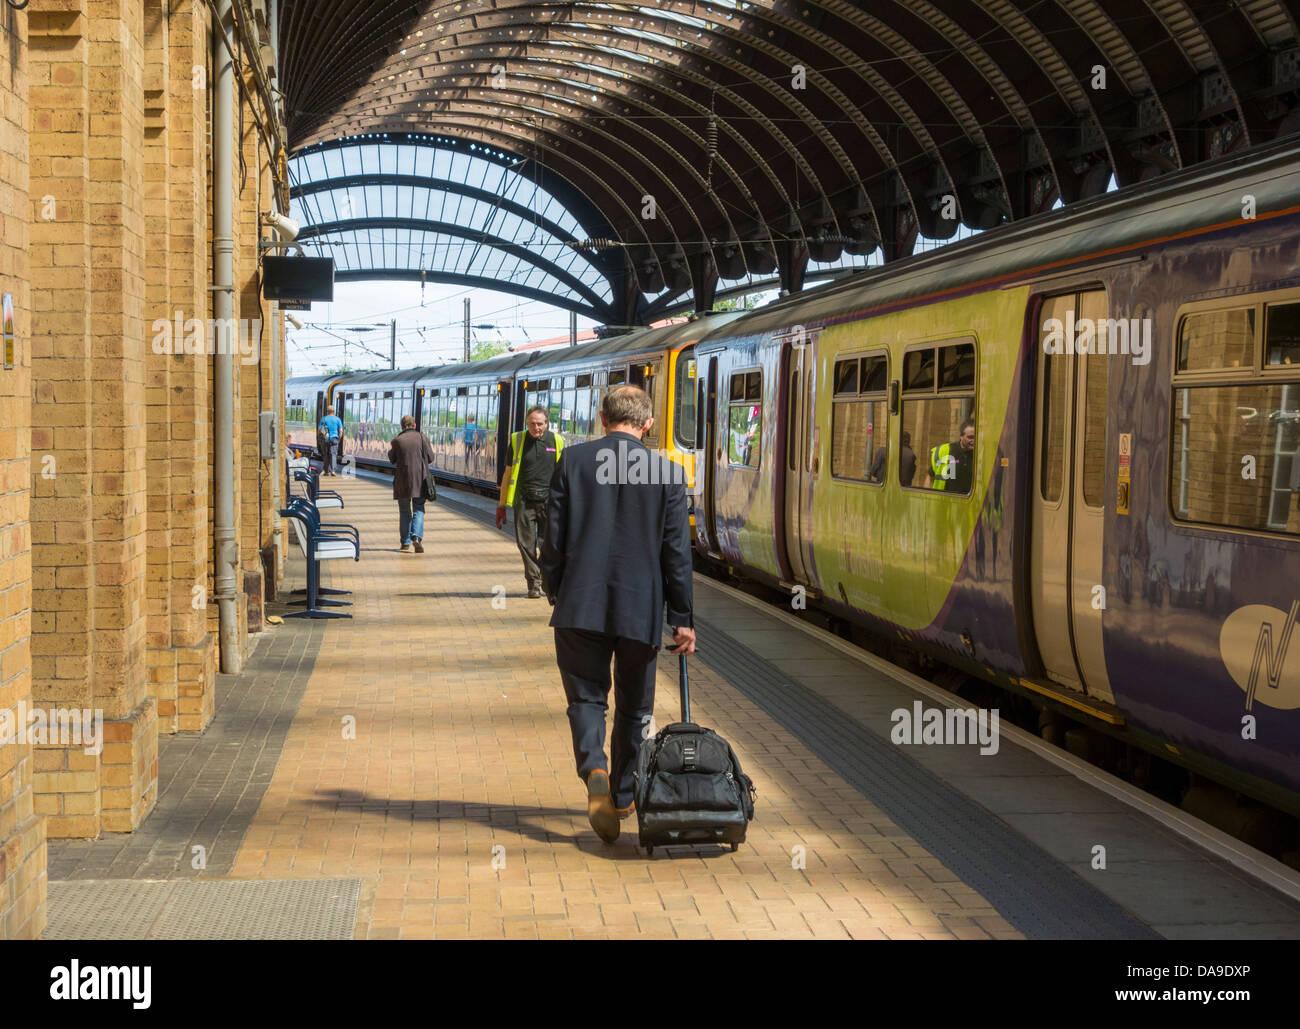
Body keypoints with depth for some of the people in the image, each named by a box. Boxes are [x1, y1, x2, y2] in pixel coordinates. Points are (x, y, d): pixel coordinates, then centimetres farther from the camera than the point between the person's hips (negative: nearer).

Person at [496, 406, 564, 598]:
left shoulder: (556, 442, 6)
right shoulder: (517, 441, 6)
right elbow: (508, 474, 11)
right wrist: (502, 505, 10)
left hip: (549, 501, -1)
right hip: (525, 501, 1)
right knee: (526, 544, -2)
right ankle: (533, 583, 8)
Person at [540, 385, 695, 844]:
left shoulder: (573, 460, -2)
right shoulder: (667, 473, -2)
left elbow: (554, 536, 0)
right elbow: (677, 552, -2)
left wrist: (554, 591, 14)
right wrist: (683, 618, 3)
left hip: (581, 605, 0)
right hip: (641, 609, 1)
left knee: (586, 697, 8)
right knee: (633, 708, 16)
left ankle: (595, 771, -18)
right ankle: (622, 796, 25)